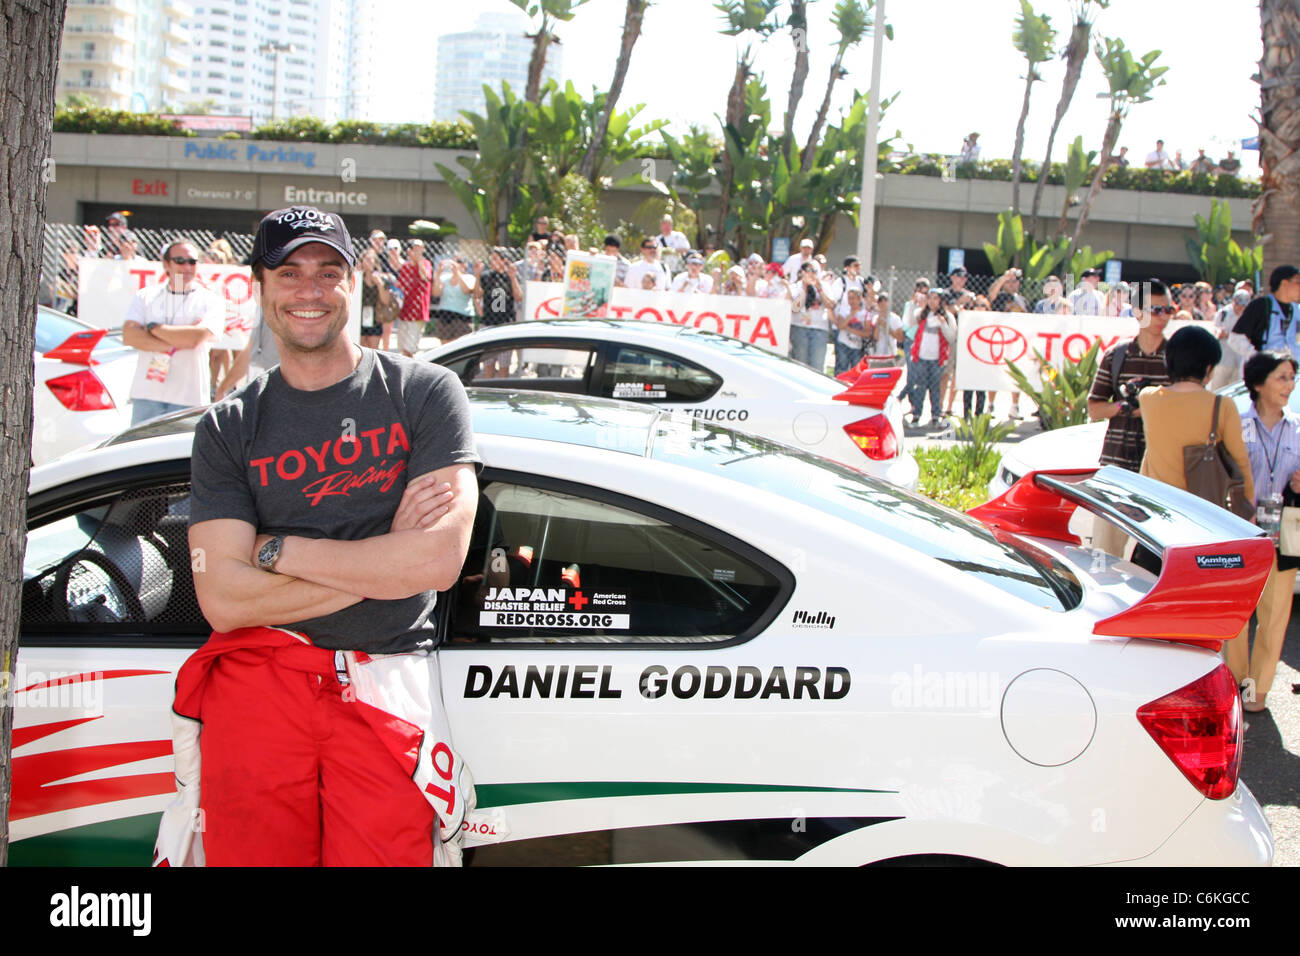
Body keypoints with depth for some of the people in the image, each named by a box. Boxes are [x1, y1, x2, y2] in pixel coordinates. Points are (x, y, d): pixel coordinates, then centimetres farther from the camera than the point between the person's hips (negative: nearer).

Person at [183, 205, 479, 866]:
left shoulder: (423, 392, 5)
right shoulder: (229, 428, 10)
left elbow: (440, 561, -8)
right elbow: (223, 600, -2)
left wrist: (279, 550, -3)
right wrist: (385, 558, -7)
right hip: (255, 682, 1)